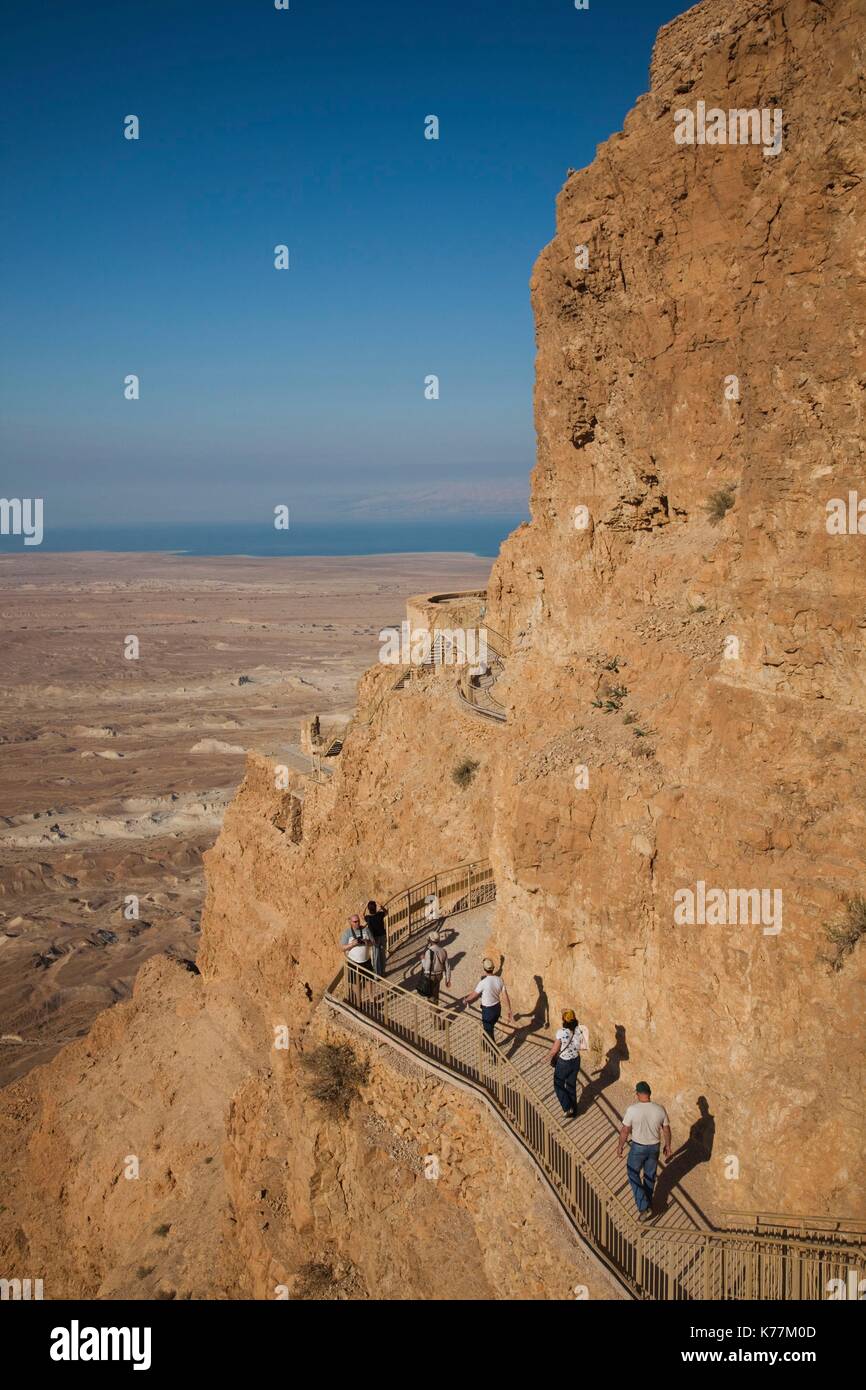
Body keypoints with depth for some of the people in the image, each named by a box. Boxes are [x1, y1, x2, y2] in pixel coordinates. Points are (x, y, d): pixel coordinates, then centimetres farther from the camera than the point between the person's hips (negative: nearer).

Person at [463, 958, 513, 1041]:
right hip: (497, 1008, 6)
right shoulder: (500, 980, -10)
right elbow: (505, 996, -4)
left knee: (488, 1032, 10)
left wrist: (466, 1000, 11)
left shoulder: (483, 983, -26)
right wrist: (509, 1012, 4)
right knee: (490, 1028, 30)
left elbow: (473, 996, -10)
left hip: (488, 1010, -6)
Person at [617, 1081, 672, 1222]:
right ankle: (648, 1204, 39)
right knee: (650, 1176, 23)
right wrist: (667, 1146, 15)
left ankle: (643, 1208, 8)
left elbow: (625, 1131, -14)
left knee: (633, 1175, 16)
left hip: (638, 1148, -3)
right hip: (654, 1147, 3)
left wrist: (620, 1147, 1)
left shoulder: (632, 1110, -23)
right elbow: (666, 1130, -1)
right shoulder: (660, 1110, -13)